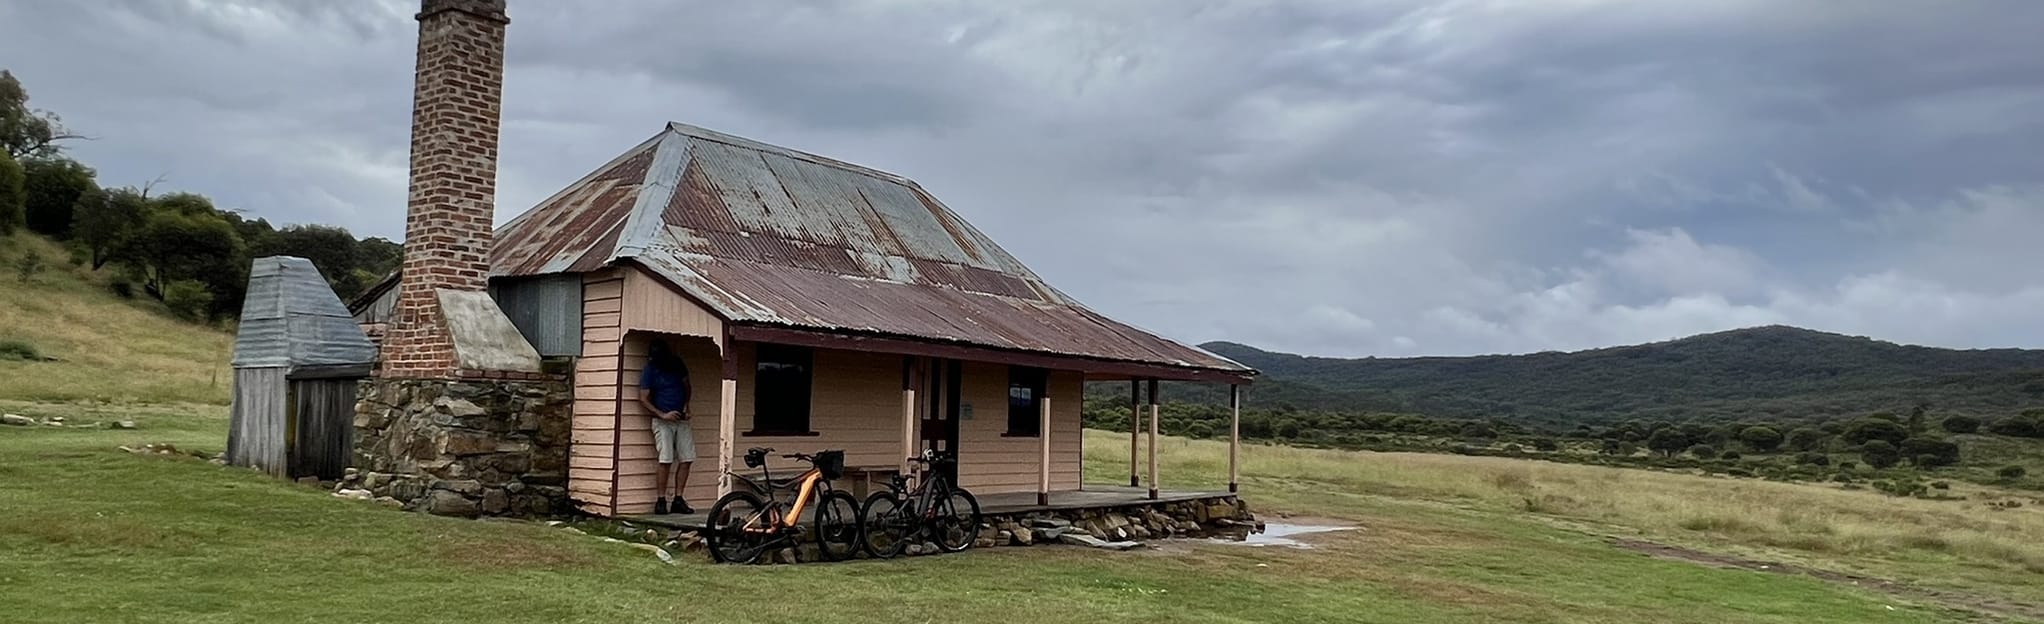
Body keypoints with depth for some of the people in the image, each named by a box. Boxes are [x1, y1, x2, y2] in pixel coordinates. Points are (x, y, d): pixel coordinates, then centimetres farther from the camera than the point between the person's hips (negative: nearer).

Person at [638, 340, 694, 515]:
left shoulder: (677, 364, 6)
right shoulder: (650, 371, -6)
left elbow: (686, 386, 19)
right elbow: (643, 400, -8)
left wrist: (686, 406, 4)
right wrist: (663, 415, -18)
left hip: (681, 420, 5)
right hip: (662, 421, -5)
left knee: (686, 459, -2)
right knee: (666, 461, -14)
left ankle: (678, 500, 4)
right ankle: (660, 501, -7)